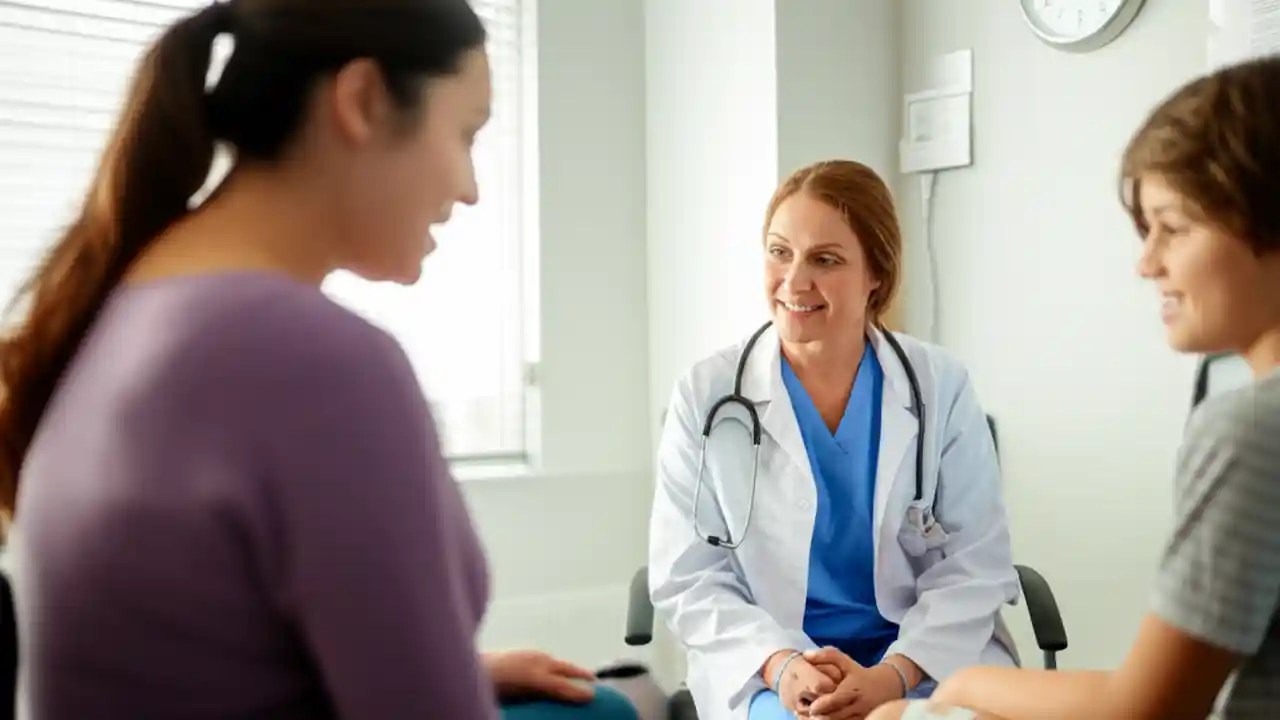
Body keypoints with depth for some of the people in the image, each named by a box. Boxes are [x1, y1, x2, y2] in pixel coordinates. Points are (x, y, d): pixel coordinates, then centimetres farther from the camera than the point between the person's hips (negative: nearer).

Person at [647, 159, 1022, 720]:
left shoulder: (941, 387, 0)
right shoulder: (706, 397, -2)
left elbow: (975, 564, -4)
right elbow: (687, 577, -4)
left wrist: (893, 674, -19)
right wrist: (782, 665, -19)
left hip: (927, 665, 1)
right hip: (770, 674, -1)